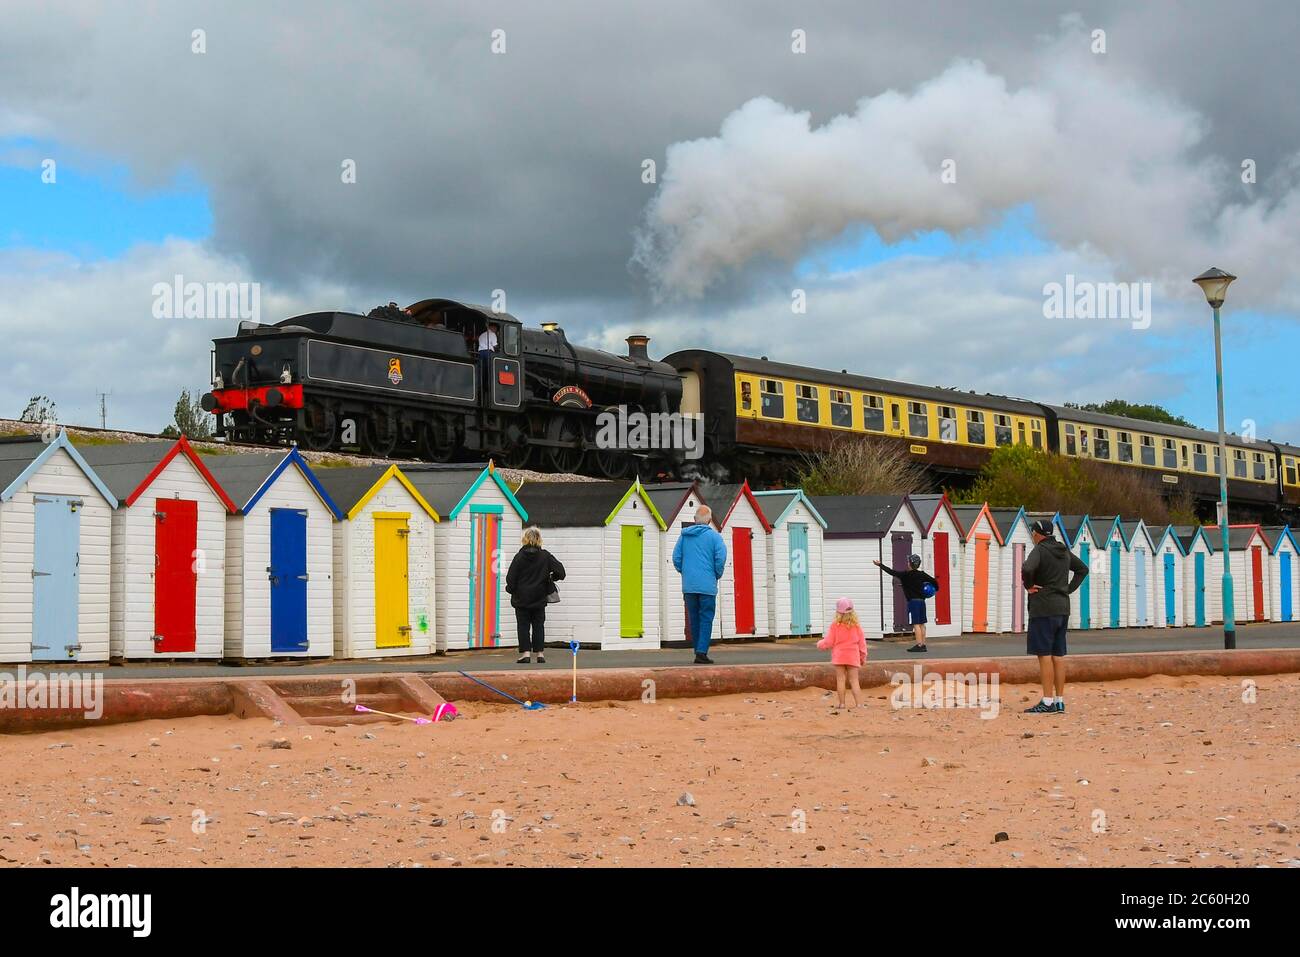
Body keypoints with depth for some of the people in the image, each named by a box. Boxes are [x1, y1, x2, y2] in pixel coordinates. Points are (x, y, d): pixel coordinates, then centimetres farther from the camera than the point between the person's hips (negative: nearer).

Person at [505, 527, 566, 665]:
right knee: (538, 625, 9)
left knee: (523, 625, 3)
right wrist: (551, 578, 11)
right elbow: (560, 571, -7)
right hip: (539, 598, 2)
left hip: (521, 598, -2)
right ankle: (539, 653, 7)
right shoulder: (545, 556, -4)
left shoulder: (519, 556, -8)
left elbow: (511, 578, -7)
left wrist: (511, 589, 10)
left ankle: (525, 653, -4)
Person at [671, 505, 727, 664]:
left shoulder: (684, 535, 9)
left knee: (694, 620, 12)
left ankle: (699, 651, 17)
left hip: (688, 586, 4)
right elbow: (720, 558, -11)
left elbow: (676, 558, 7)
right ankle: (702, 652, -11)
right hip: (707, 585, -4)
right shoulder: (714, 536, -3)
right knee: (706, 619, -2)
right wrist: (717, 575, 6)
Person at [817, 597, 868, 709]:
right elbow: (862, 642, 6)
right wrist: (863, 656, 17)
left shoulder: (835, 625, -7)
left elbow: (829, 642, -5)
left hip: (839, 656, -2)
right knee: (854, 680, 4)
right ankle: (858, 703, -3)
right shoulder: (856, 625, 0)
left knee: (840, 680, 5)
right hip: (853, 657, 2)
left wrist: (820, 644, 17)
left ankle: (842, 703, 5)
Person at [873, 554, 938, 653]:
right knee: (921, 624, 11)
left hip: (913, 601, -7)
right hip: (922, 600, 7)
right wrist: (935, 589, 27)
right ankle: (923, 644, 14)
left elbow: (892, 572, -8)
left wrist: (880, 565, 0)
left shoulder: (906, 575, -10)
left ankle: (919, 645, -10)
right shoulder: (921, 574, 5)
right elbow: (934, 581, 5)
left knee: (916, 624, -7)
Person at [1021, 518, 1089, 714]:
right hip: (1062, 609, 8)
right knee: (1058, 655, 10)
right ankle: (1060, 701, 12)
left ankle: (1047, 702, -8)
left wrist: (1028, 586, -13)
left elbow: (1027, 569, -31)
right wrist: (1069, 588, 17)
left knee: (1044, 655, -6)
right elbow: (1083, 568, 26)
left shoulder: (1040, 550, -12)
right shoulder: (1064, 551, 13)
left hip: (1043, 609, -8)